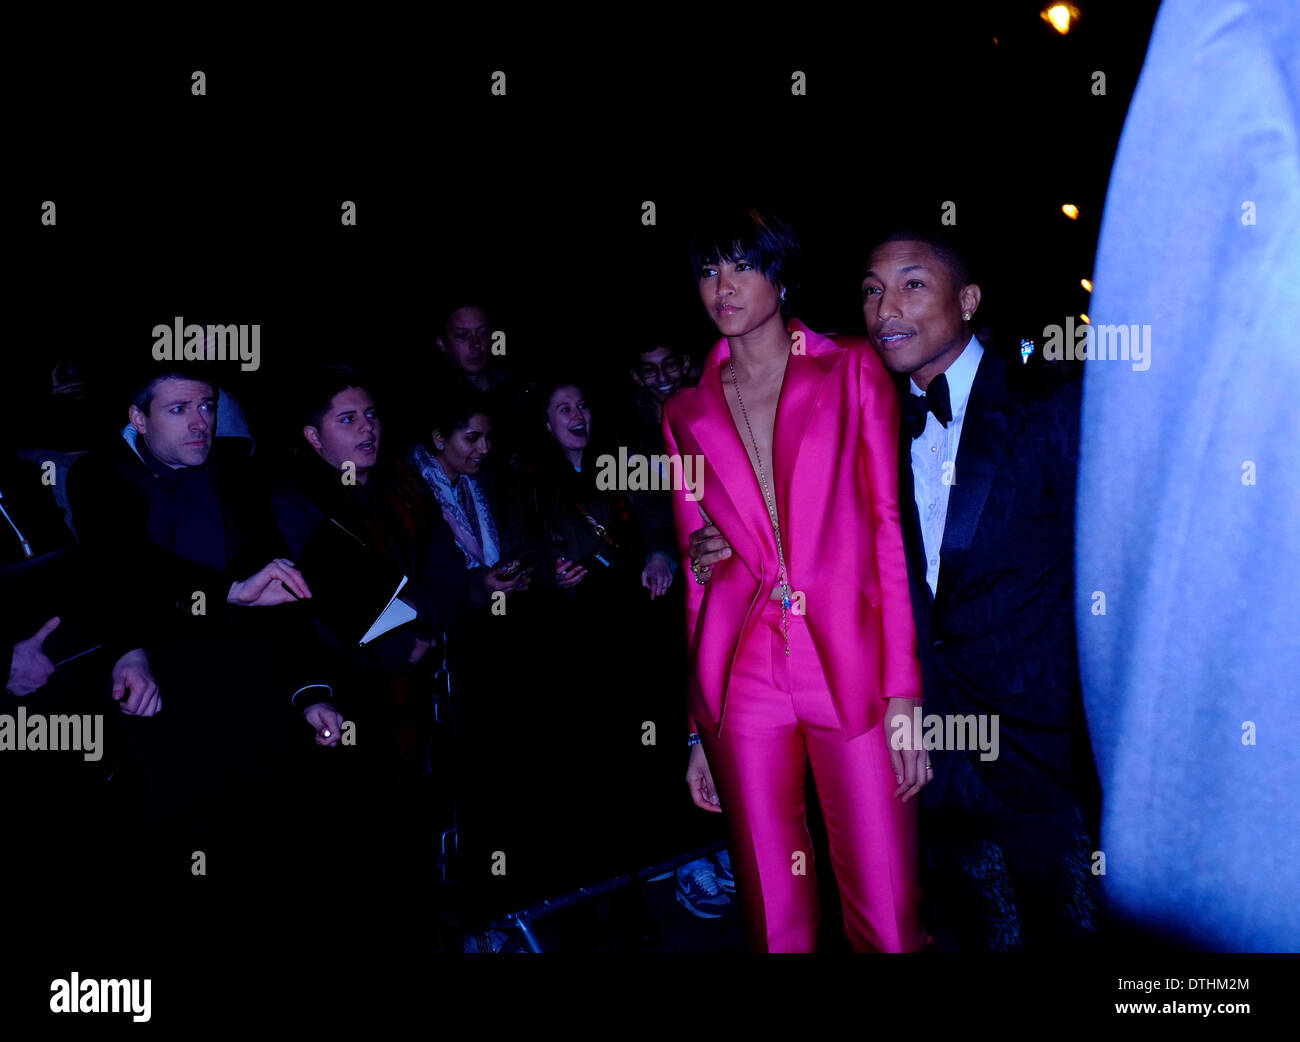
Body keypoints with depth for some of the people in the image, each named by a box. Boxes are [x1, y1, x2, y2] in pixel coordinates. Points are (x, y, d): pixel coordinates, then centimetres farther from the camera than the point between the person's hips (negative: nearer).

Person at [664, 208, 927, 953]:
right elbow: (698, 572, 15)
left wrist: (903, 692, -7)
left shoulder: (853, 371, 6)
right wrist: (699, 727, 14)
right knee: (776, 919, 8)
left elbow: (889, 527, 1)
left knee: (890, 921, -1)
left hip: (851, 667, -2)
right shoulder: (688, 414, 13)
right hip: (743, 681, 2)